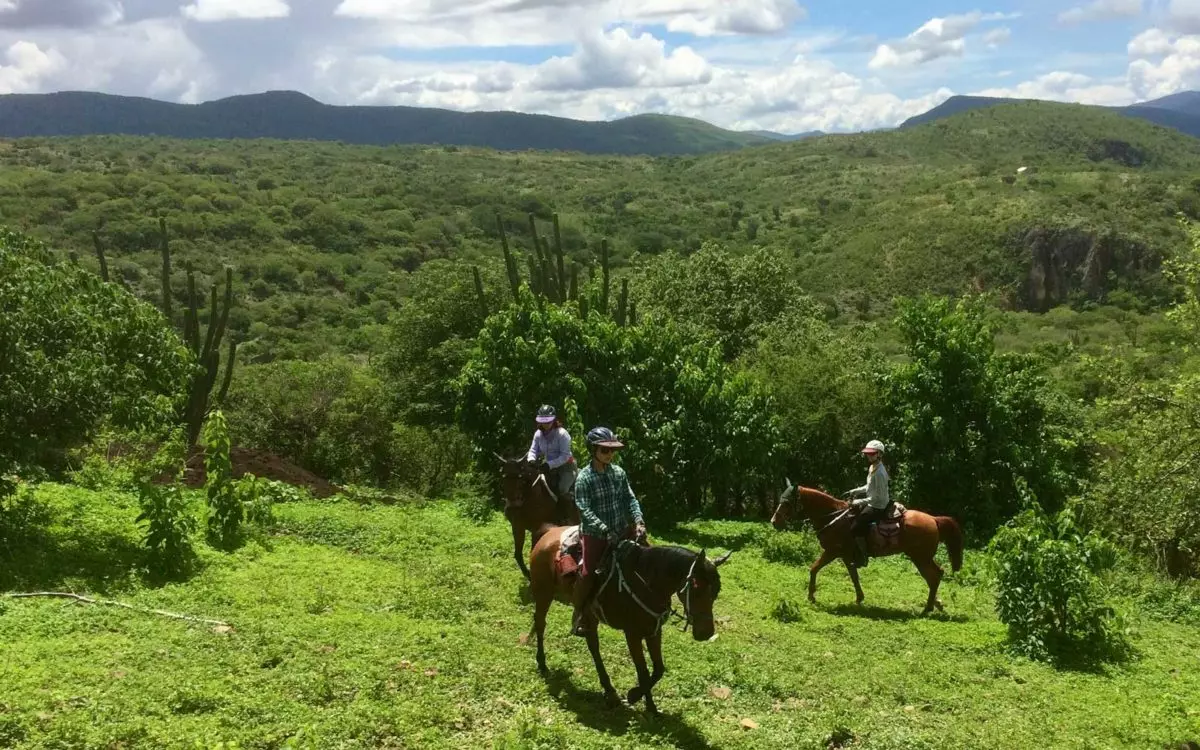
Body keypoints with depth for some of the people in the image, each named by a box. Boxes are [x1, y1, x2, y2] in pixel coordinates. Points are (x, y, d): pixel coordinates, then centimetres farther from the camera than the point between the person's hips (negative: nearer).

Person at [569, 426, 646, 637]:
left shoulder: (619, 473, 4)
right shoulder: (584, 478, -12)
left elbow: (630, 499, 5)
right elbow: (585, 510, -18)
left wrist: (638, 520, -13)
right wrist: (605, 530, -30)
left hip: (621, 531, 5)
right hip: (595, 535, -5)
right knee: (588, 574, -14)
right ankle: (580, 617, 6)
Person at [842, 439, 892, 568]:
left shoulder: (879, 472, -25)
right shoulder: (873, 468, 6)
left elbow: (878, 497, -24)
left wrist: (859, 502, -20)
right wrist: (853, 492, 12)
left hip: (877, 507, -11)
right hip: (873, 503, 11)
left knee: (856, 528, -18)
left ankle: (862, 558, -3)